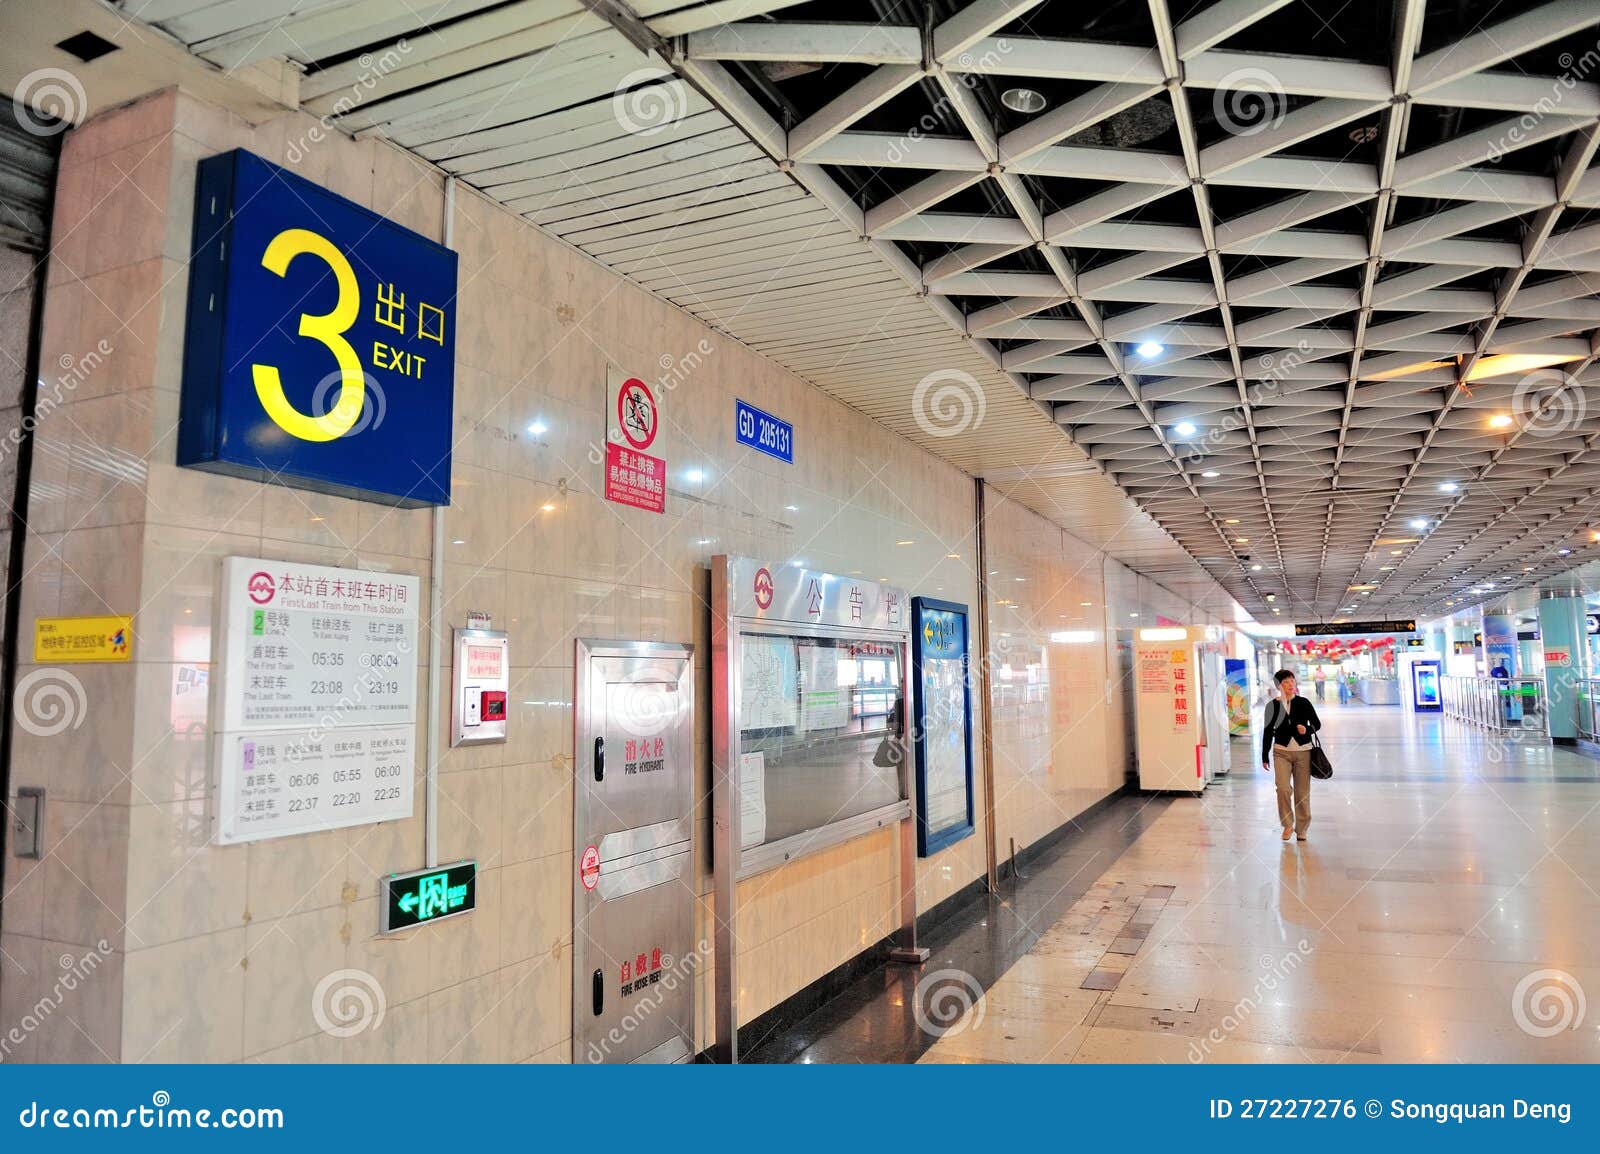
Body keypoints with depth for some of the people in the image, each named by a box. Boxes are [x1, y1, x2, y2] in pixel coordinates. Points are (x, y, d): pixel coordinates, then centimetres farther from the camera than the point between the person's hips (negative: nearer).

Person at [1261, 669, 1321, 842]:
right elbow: (1267, 732, 8)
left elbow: (1317, 723, 8)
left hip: (1303, 751, 0)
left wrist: (1307, 729, -16)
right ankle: (1287, 824, 6)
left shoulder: (1303, 703, 0)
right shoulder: (1272, 705, 1)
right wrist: (1265, 756, 11)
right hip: (1281, 751, 0)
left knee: (1302, 792, 5)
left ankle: (1301, 828, 20)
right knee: (1283, 788, -14)